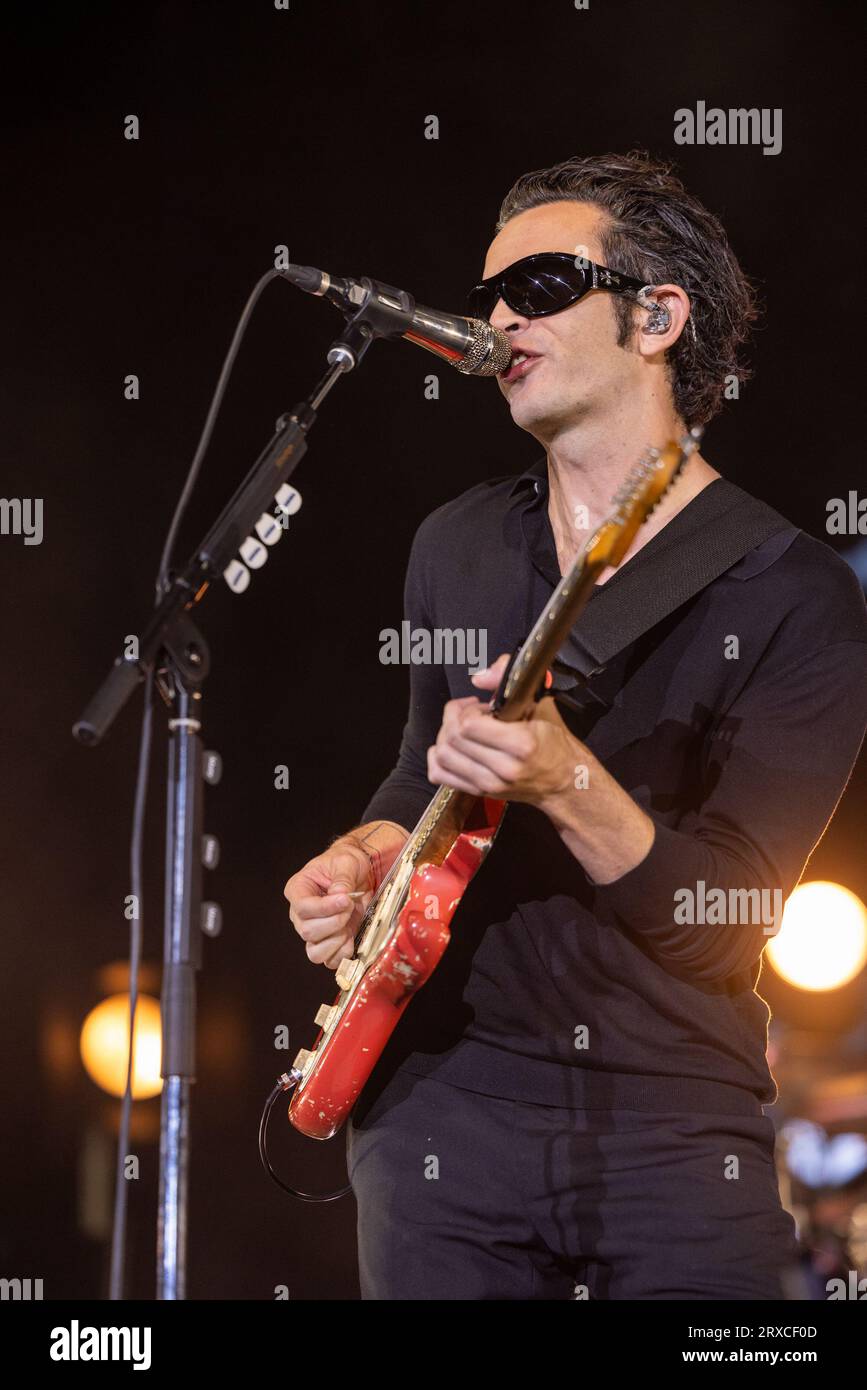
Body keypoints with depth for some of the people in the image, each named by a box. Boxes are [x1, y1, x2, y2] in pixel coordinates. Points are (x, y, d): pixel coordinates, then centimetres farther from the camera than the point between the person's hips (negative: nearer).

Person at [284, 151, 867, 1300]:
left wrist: (568, 783, -26)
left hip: (677, 1130, -3)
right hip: (446, 1107, 3)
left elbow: (721, 924, -11)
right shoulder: (455, 547, 10)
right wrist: (367, 856, 3)